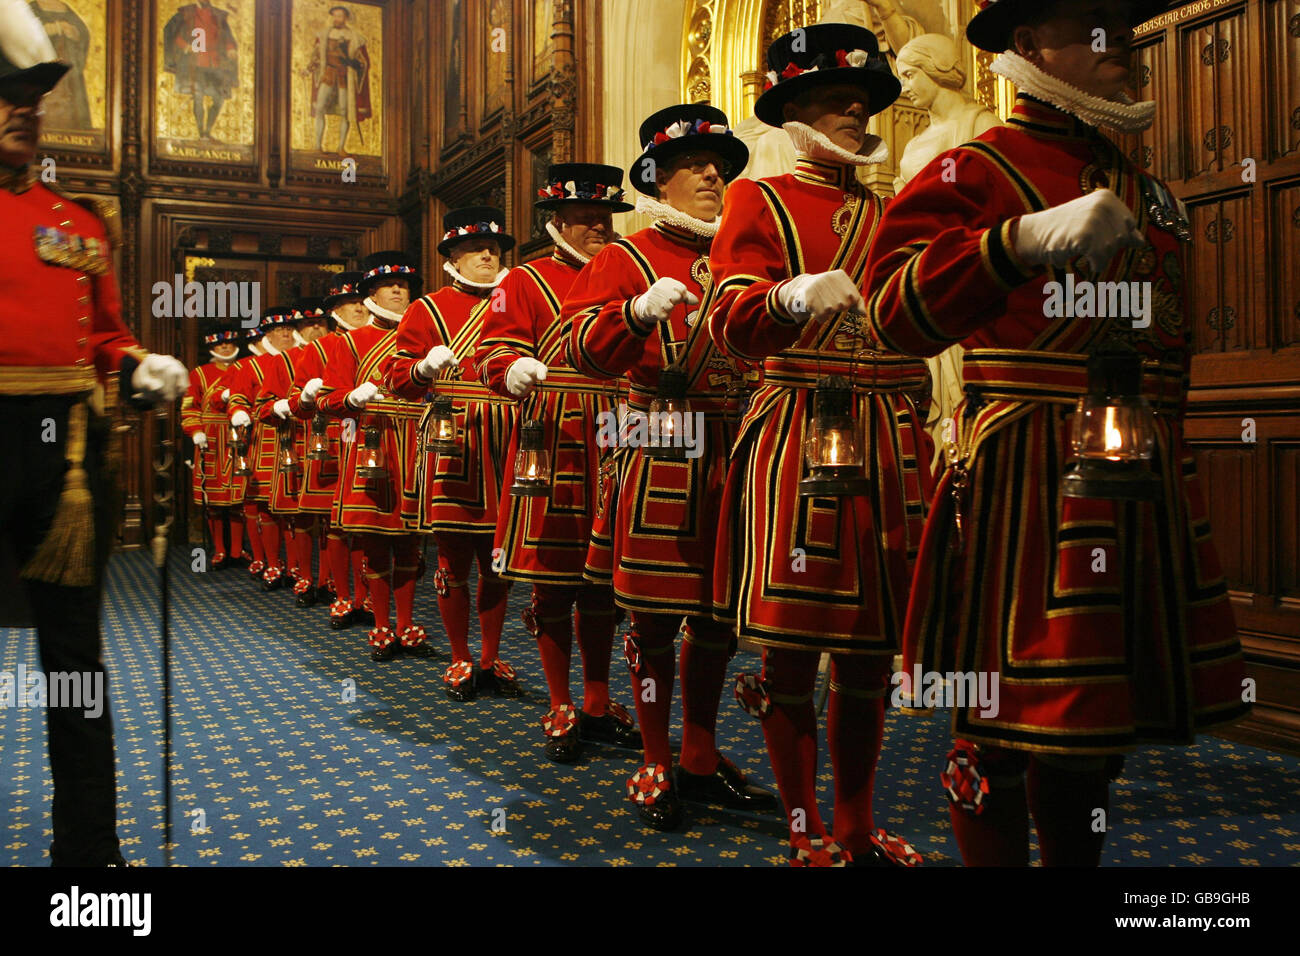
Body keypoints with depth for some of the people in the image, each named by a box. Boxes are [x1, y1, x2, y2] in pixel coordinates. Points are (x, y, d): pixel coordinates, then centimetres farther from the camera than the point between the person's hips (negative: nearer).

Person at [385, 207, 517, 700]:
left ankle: (491, 659, 21)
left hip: (506, 446, 4)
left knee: (499, 558, 8)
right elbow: (397, 377, -1)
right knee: (454, 557, 2)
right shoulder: (428, 309, 5)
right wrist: (425, 368, -22)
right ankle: (460, 661, 16)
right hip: (453, 444, -4)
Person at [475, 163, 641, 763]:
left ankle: (598, 705, 22)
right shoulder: (526, 281, 4)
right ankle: (561, 711, 14)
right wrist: (515, 370, -27)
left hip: (613, 442, 5)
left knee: (602, 577, 10)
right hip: (551, 444, -4)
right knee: (552, 577, 1)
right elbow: (493, 352, -6)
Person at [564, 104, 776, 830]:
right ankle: (656, 769, 18)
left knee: (720, 612, 11)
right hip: (661, 455, -4)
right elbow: (588, 348, -10)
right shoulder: (627, 258, 3)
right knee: (654, 614, 2)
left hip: (738, 452, 5)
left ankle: (702, 760, 27)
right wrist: (638, 311, -28)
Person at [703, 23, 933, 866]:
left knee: (871, 648, 9)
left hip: (891, 441, 5)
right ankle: (807, 835, 15)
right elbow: (730, 321, -12)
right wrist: (798, 295, -32)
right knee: (791, 645, -2)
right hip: (794, 439, -5)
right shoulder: (760, 200, 4)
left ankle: (858, 826, 24)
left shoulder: (893, 214, 19)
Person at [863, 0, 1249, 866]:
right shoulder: (972, 171, -2)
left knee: (1099, 727, 14)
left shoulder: (1149, 192, 20)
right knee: (1003, 730, -2)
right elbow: (897, 309, -18)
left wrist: (1167, 451, 21)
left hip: (1148, 483, 7)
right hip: (1024, 477, -7)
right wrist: (1028, 236, -29)